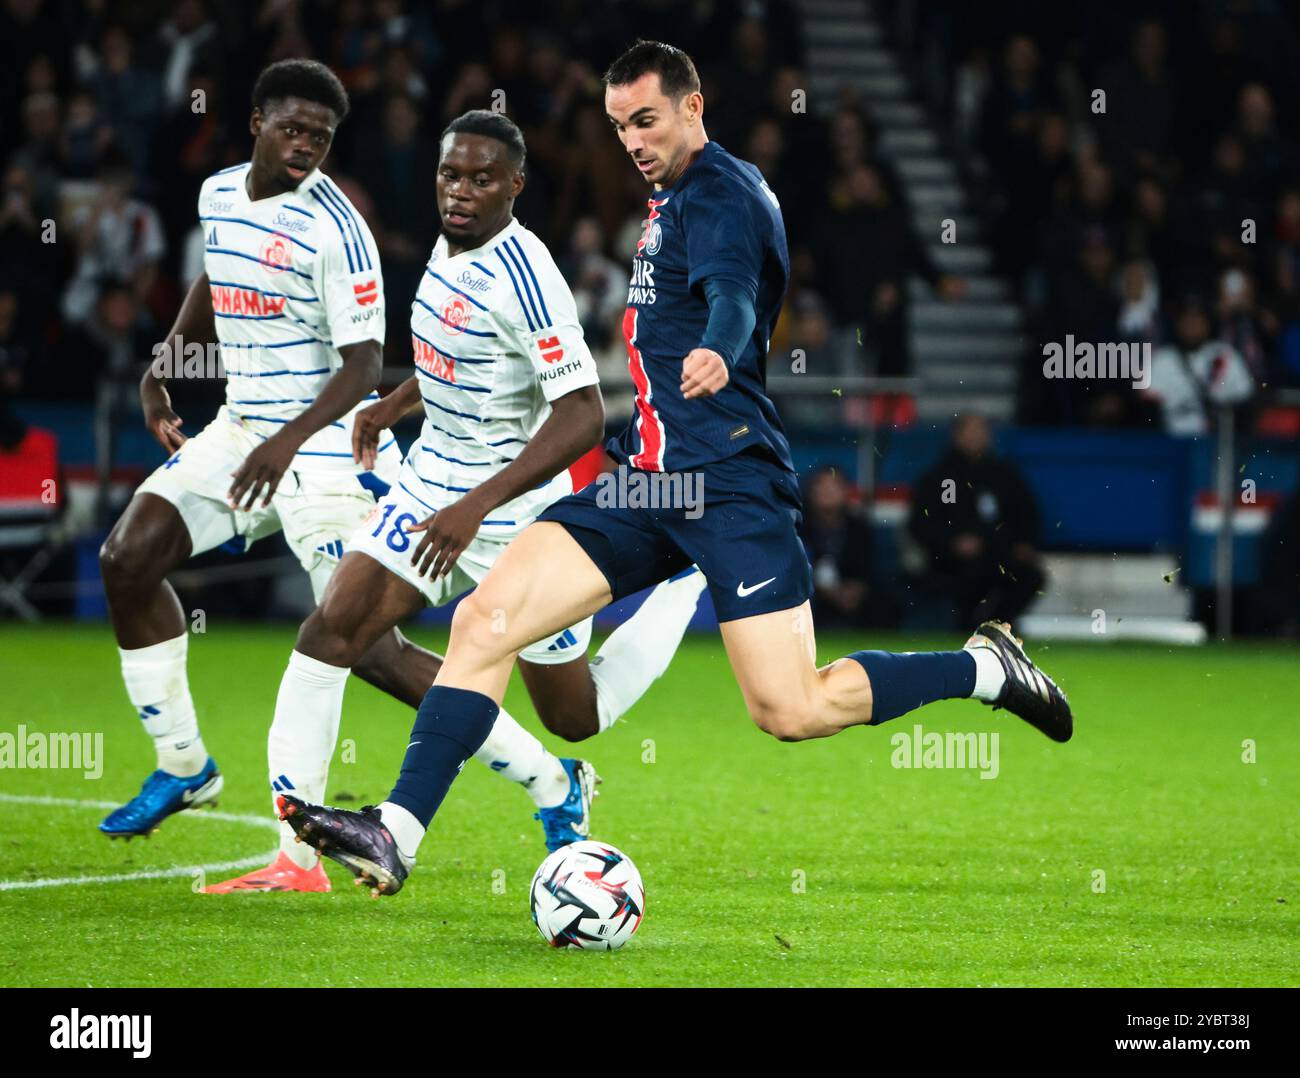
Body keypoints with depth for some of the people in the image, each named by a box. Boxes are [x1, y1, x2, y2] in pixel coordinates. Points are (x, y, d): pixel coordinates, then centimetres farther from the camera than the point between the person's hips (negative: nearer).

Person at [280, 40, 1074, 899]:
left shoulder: (721, 193, -9)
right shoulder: (672, 197, 18)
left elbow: (732, 293, -31)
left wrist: (715, 354, -52)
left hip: (730, 481, -8)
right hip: (646, 476, 8)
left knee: (790, 711, -11)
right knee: (485, 620, -9)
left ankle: (986, 668, 11)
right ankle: (395, 835, -13)